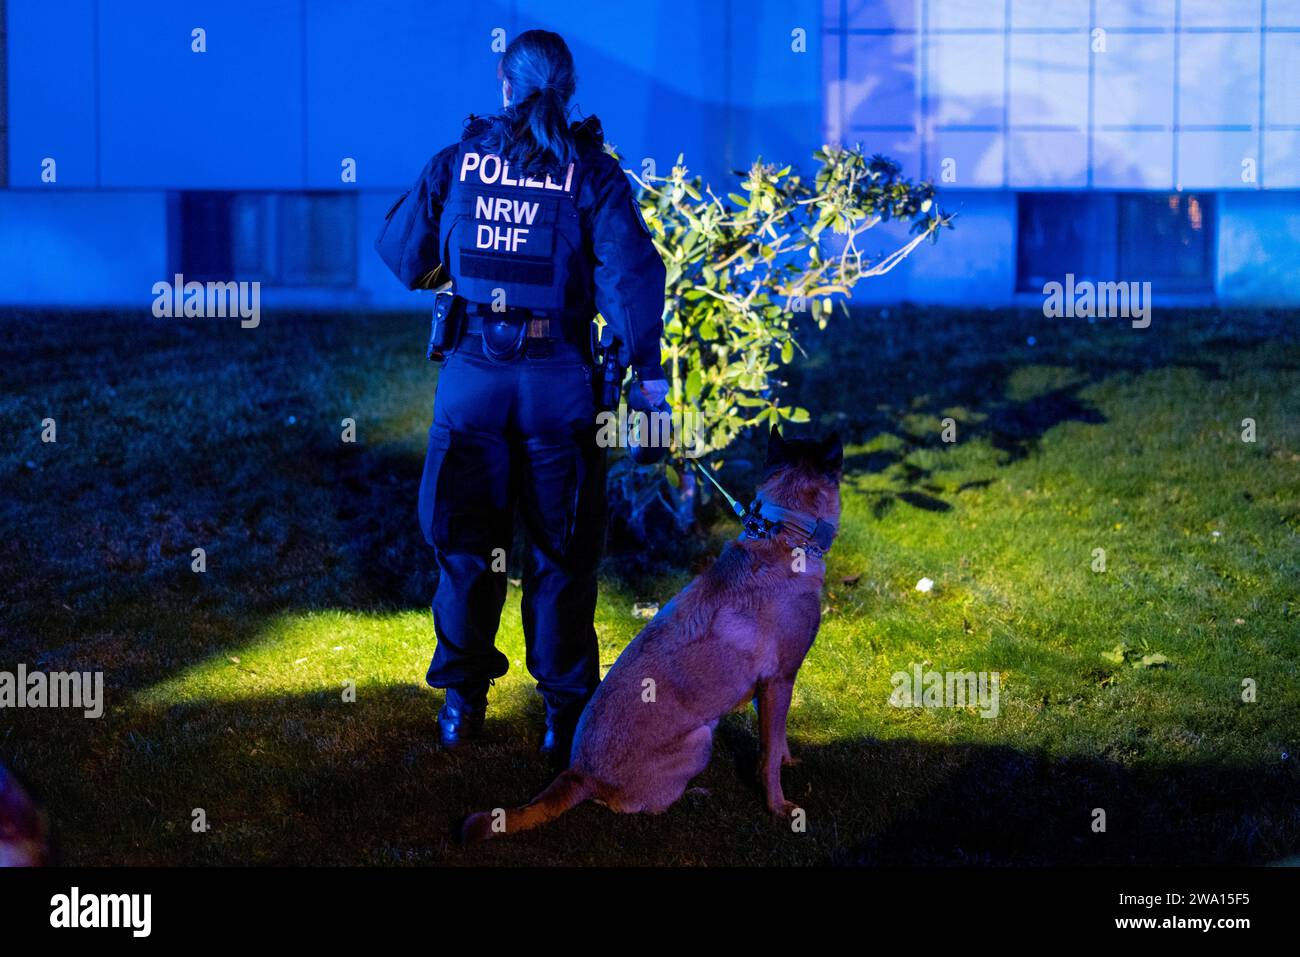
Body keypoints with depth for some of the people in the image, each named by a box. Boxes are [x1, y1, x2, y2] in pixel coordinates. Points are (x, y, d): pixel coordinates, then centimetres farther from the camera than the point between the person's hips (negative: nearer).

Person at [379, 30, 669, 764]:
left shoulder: (457, 162, 4)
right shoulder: (590, 170, -3)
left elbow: (409, 261, 11)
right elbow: (630, 270, -14)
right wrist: (645, 367, -13)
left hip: (471, 374, 2)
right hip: (559, 380, -2)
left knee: (467, 539, 13)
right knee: (561, 549, 7)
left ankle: (464, 701, 20)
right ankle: (565, 709, 11)